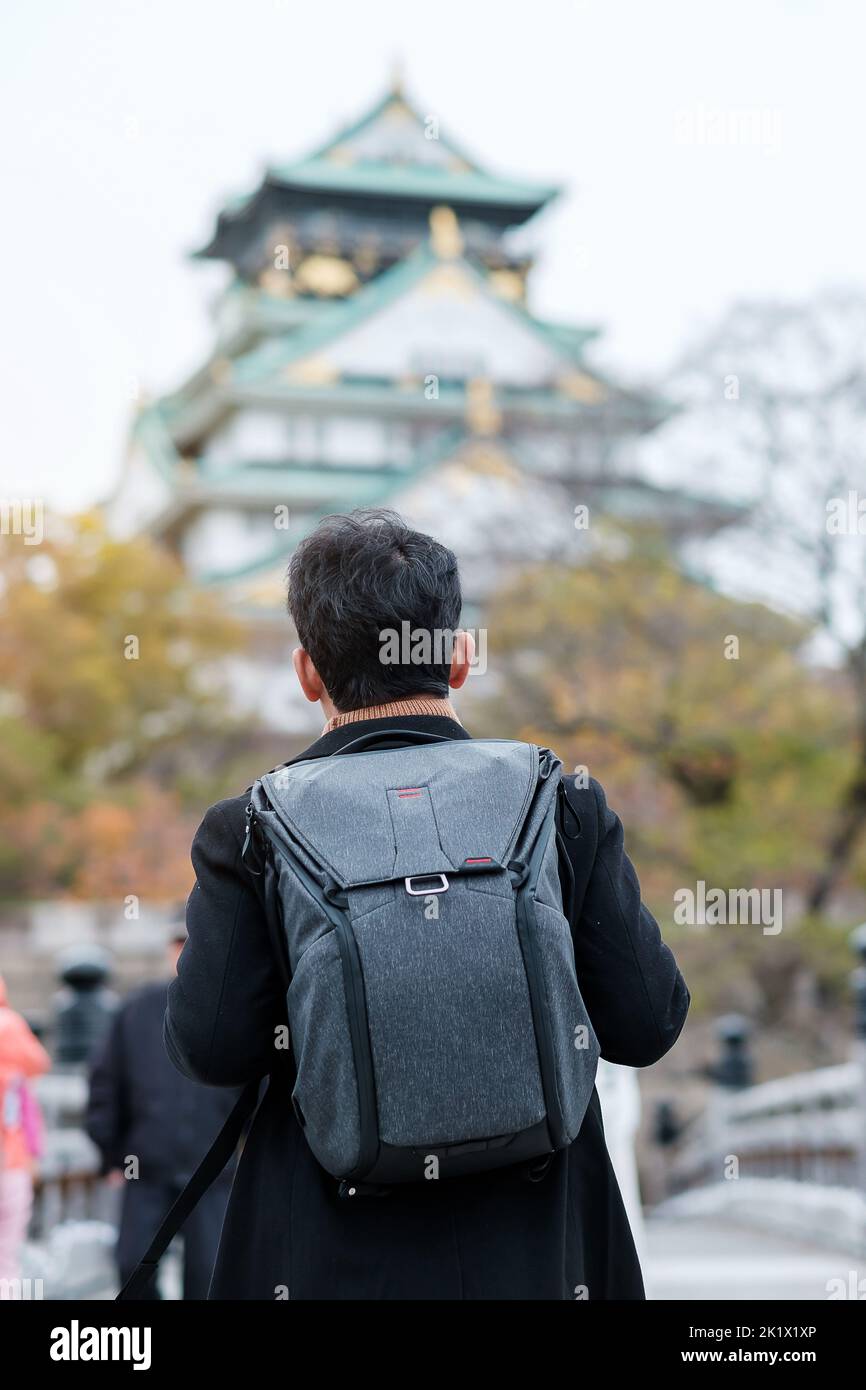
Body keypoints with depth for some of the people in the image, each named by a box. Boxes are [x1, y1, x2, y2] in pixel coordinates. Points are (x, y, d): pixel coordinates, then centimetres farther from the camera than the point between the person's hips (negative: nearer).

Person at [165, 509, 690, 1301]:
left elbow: (211, 1049, -10)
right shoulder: (568, 806, -7)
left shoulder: (249, 831, -9)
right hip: (534, 1255, 1)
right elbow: (646, 1026, -5)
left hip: (333, 1257, 0)